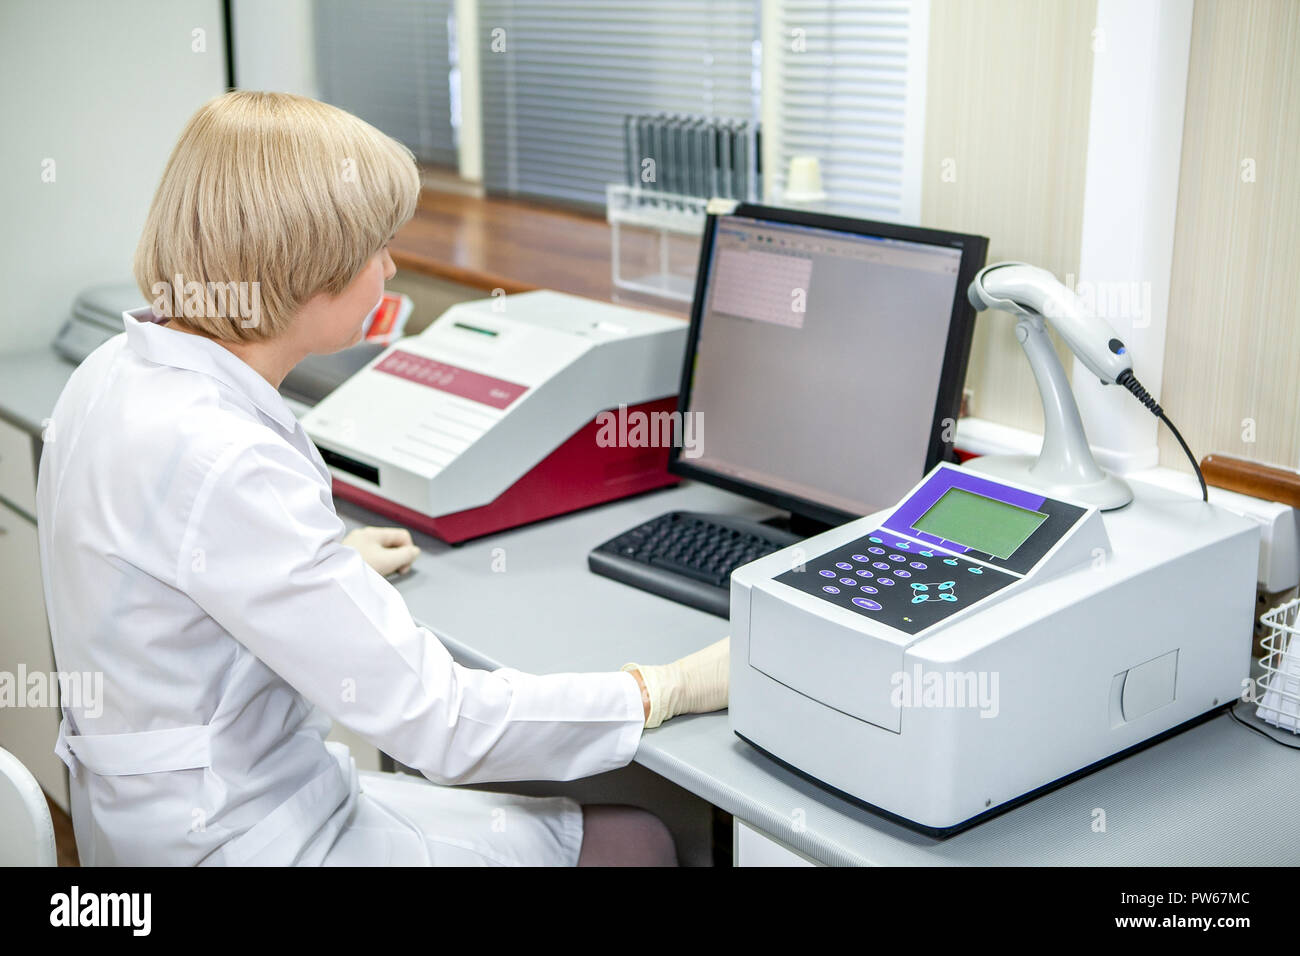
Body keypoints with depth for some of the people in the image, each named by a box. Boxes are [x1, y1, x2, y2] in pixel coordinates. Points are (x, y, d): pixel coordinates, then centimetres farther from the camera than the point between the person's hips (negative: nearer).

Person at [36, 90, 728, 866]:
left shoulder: (122, 369, 0)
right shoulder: (221, 464, -31)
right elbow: (440, 725, -28)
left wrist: (329, 564, 28)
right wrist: (670, 690, -17)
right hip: (248, 840, -9)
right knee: (635, 839, 1)